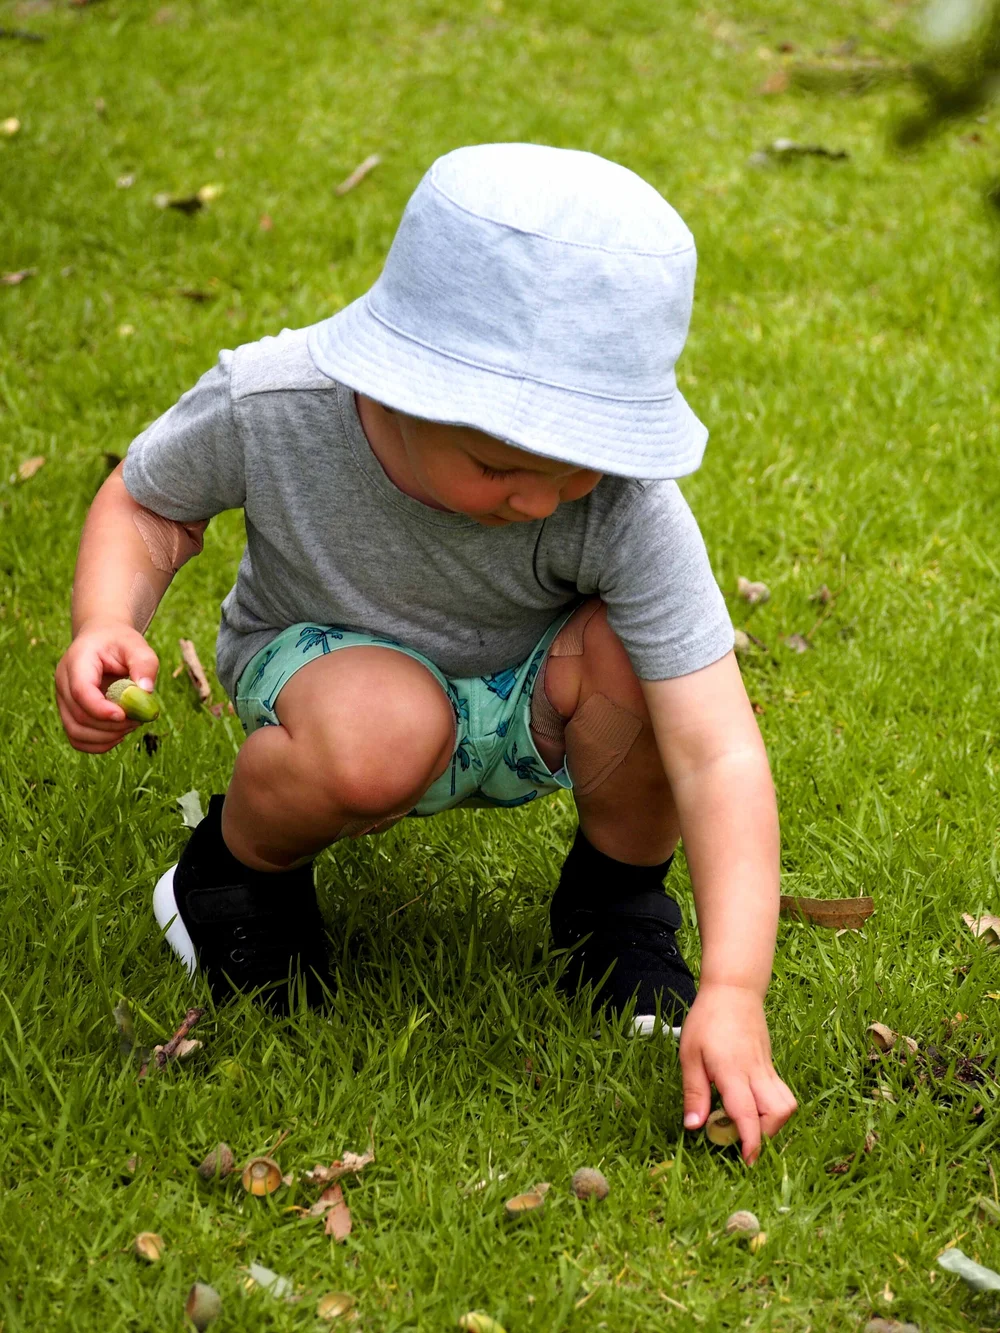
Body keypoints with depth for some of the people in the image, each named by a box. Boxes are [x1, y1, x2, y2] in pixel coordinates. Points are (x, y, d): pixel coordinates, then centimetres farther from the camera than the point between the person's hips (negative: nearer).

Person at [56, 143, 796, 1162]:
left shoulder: (626, 510, -32)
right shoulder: (267, 406, -29)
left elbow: (719, 753, -34)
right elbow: (149, 503, -6)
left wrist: (733, 991, -43)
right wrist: (106, 625, -28)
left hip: (523, 715, 1)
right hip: (326, 659, -1)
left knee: (624, 650, -34)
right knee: (382, 728, -39)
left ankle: (617, 906, -2)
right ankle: (239, 868, -2)